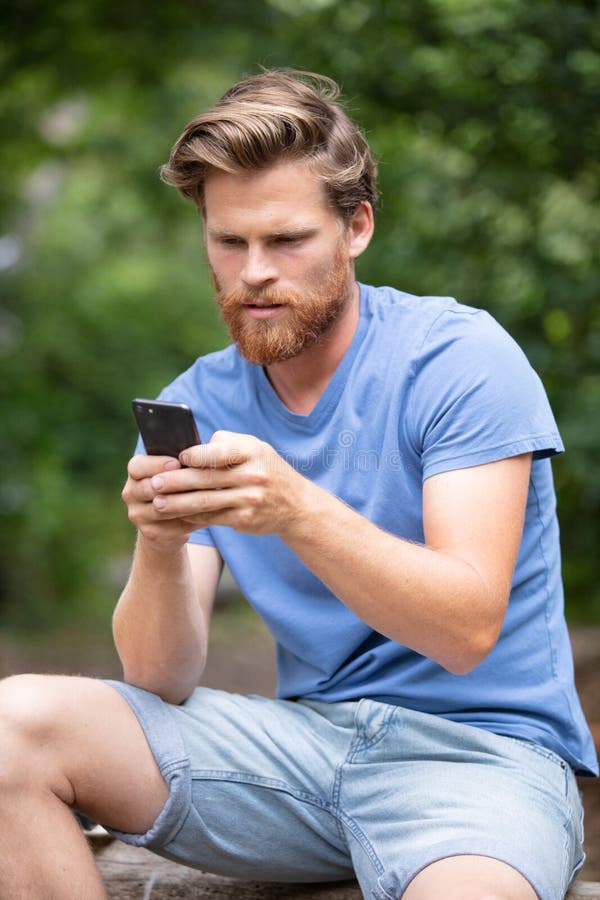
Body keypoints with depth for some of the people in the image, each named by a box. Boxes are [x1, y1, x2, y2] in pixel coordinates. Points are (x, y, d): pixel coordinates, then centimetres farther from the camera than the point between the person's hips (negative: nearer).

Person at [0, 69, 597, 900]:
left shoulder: (460, 356, -9)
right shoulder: (195, 407, 5)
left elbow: (469, 630, -19)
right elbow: (162, 680, -2)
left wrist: (300, 511, -34)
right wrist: (160, 548, -24)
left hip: (479, 745, -5)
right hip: (307, 735, 5)